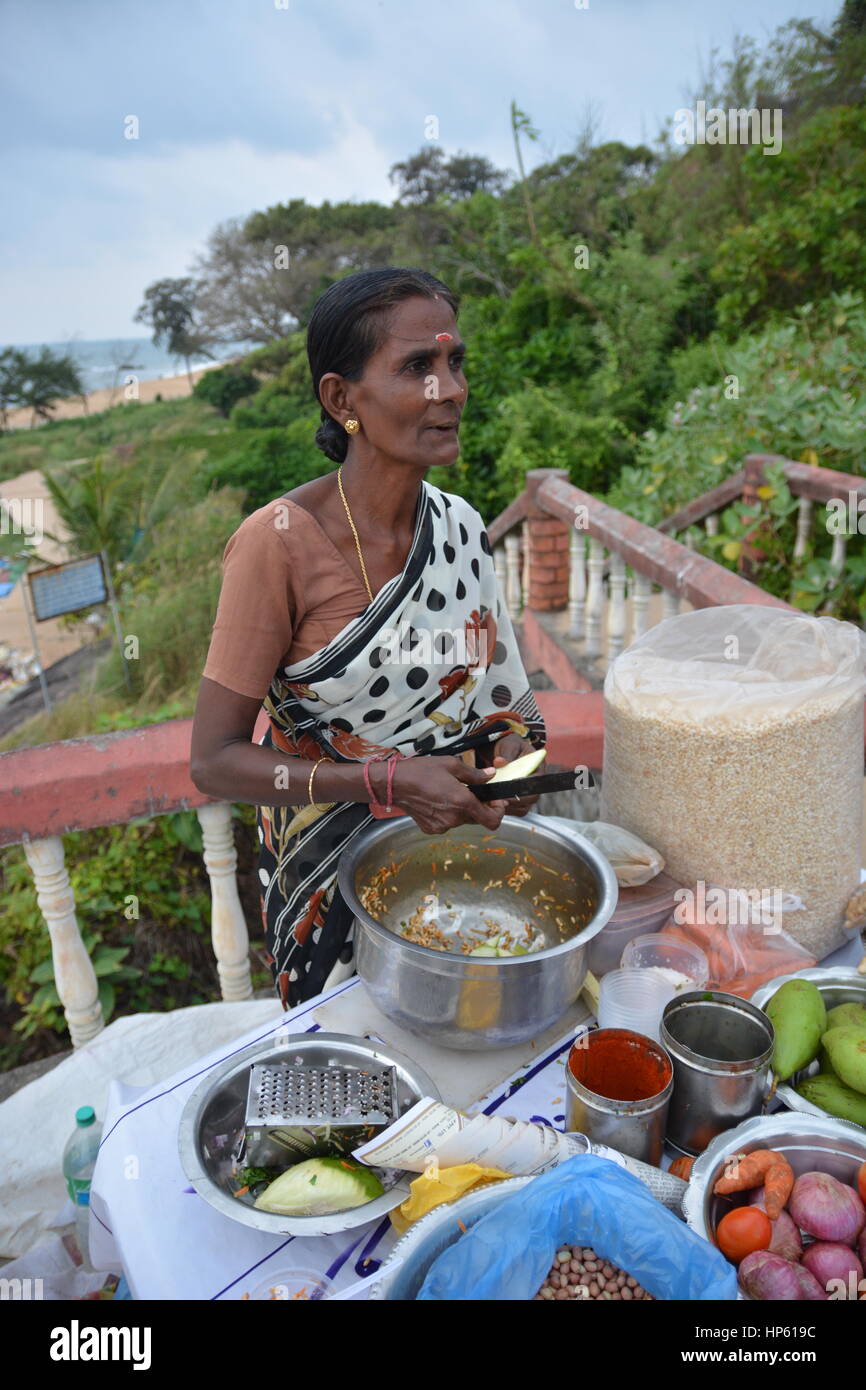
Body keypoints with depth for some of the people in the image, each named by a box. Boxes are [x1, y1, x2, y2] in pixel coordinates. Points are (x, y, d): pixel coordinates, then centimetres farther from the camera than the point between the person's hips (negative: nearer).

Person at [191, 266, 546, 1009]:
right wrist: (386, 782, -28)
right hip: (336, 877, -4)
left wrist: (513, 750, -13)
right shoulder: (280, 542, -22)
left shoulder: (461, 526, -5)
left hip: (466, 853, 5)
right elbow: (214, 760, -19)